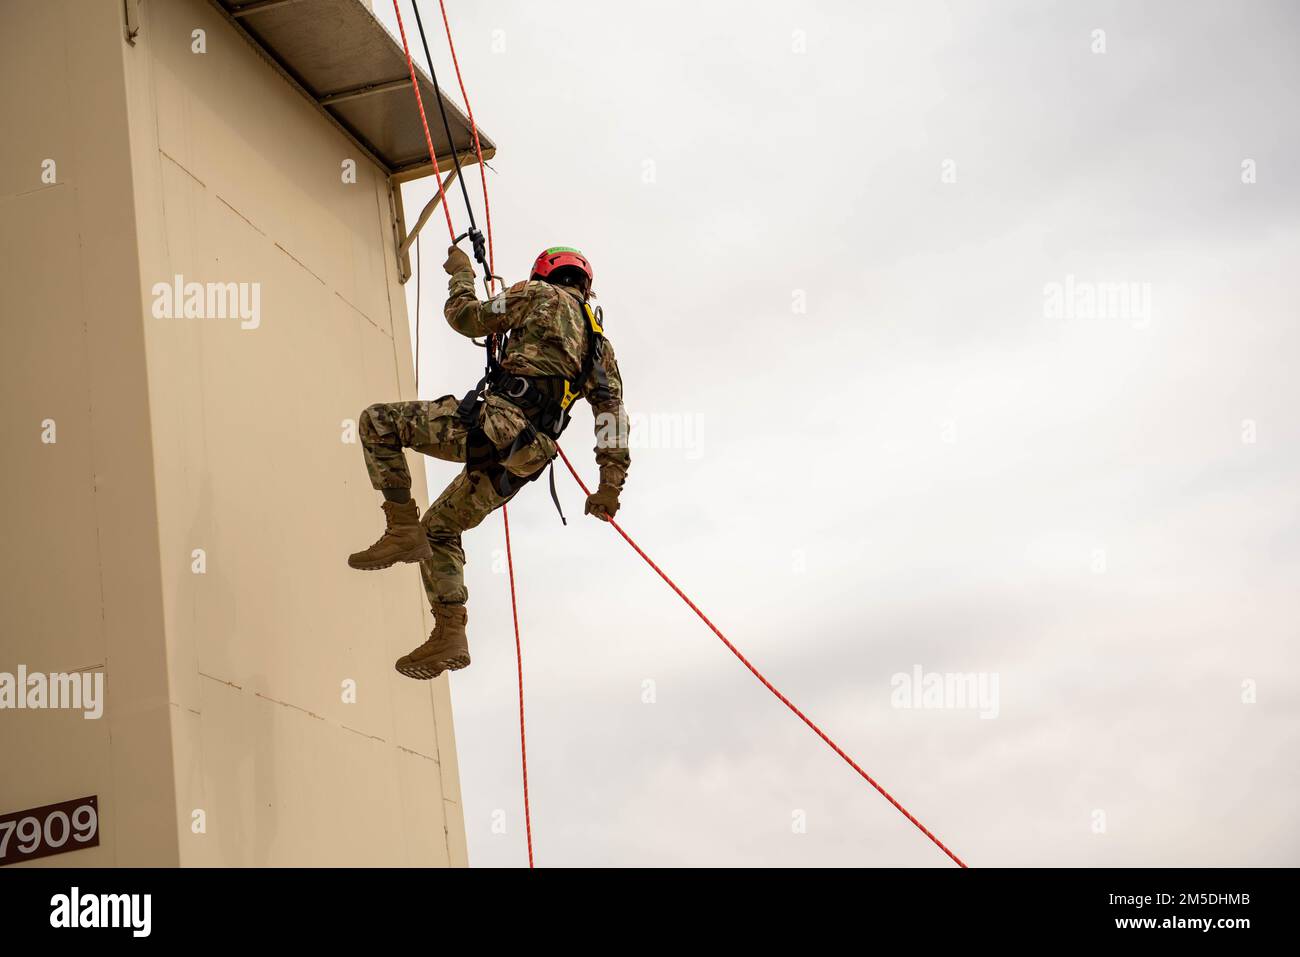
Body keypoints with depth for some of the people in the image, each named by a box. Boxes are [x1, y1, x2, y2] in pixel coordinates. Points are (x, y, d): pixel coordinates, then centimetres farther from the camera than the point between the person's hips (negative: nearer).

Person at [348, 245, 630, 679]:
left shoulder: (540, 295, 8)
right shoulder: (600, 343, 25)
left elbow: (466, 317, 8)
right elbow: (613, 412, 16)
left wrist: (461, 274, 27)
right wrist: (611, 484, 14)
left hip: (493, 422, -8)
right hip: (525, 457, 8)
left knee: (377, 422, 5)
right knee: (439, 528, 21)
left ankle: (402, 529, -4)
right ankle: (450, 635, 10)